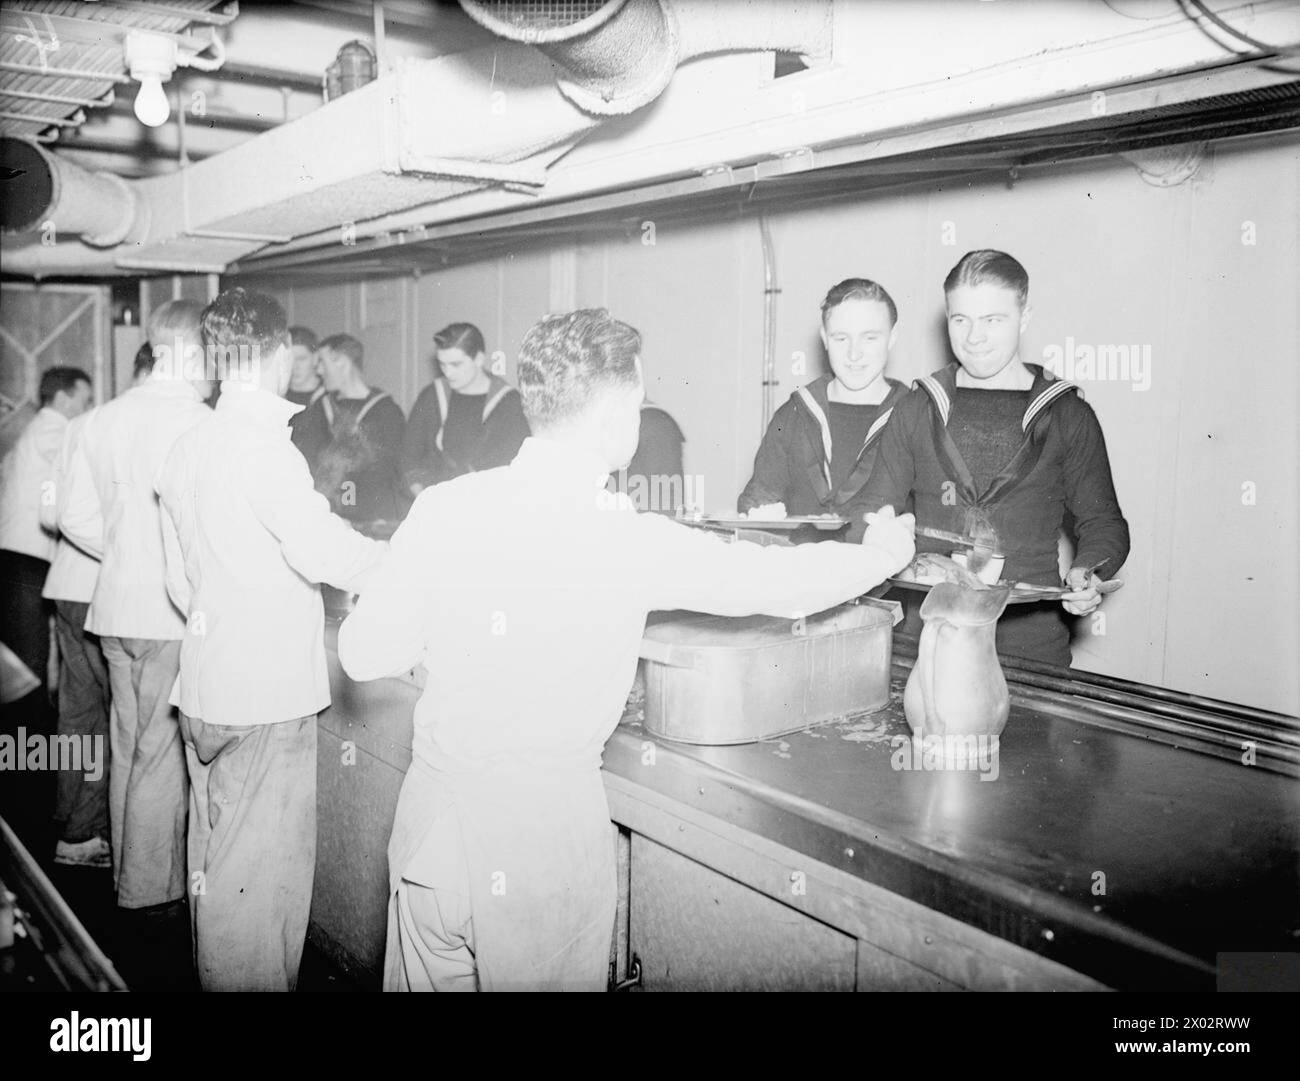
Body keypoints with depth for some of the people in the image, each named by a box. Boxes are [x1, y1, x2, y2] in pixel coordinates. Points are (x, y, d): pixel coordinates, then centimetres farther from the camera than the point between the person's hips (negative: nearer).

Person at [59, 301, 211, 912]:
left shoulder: (102, 419, 9)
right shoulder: (195, 422, -15)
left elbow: (76, 517, 12)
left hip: (115, 609, 8)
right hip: (173, 614, -7)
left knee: (128, 750, 17)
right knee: (162, 757, 3)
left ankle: (130, 876, 30)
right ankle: (150, 893, 13)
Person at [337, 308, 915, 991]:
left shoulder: (444, 507, -6)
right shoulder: (629, 540, -14)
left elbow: (363, 654, -3)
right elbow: (777, 583, -3)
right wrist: (882, 552, 16)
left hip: (434, 811, 3)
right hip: (547, 826, -3)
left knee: (430, 979, 22)